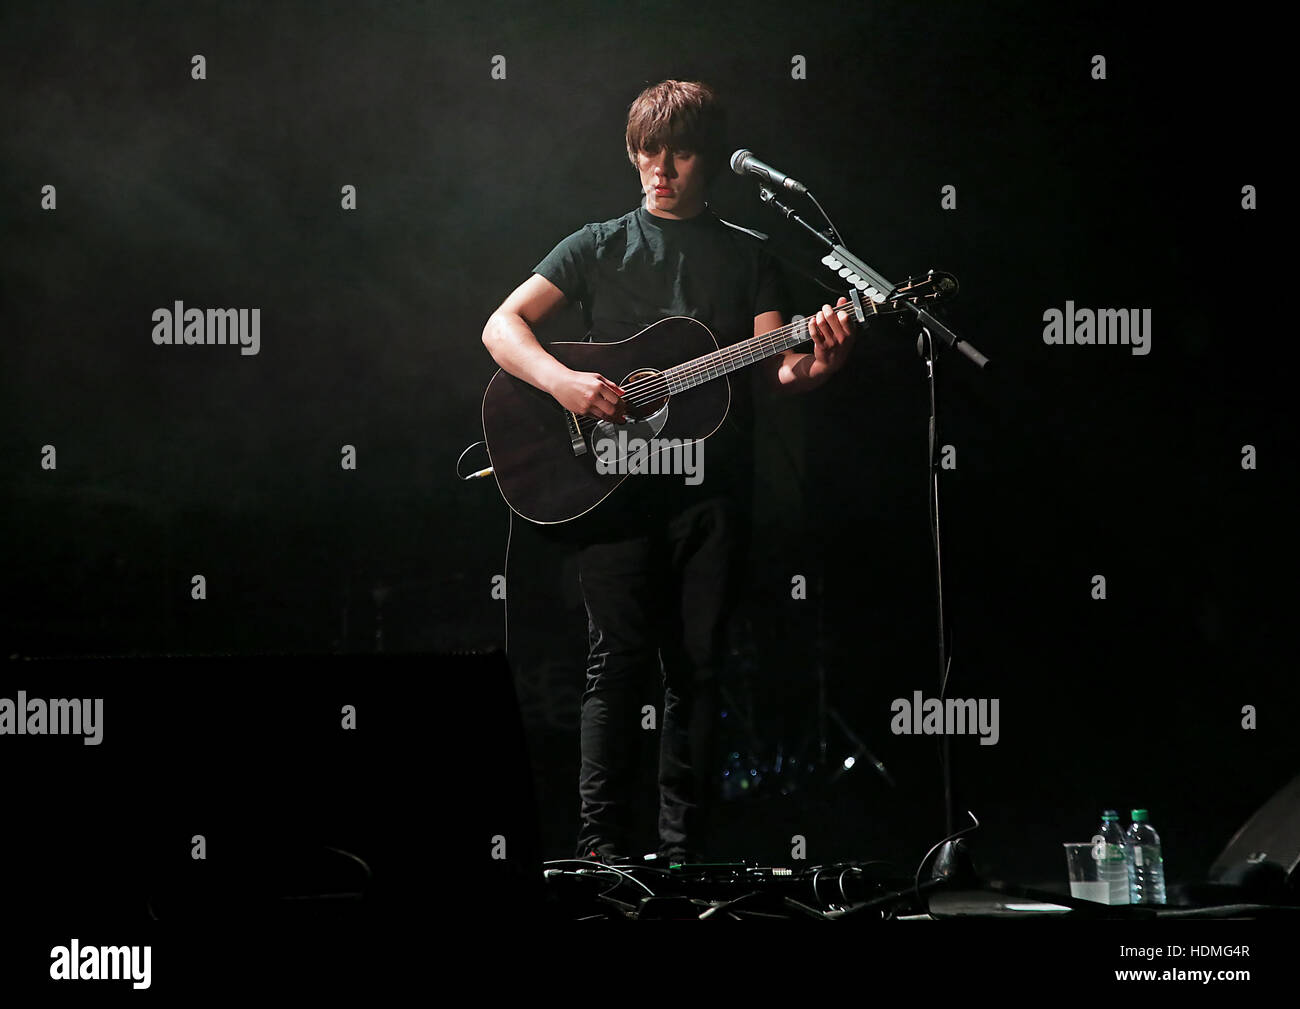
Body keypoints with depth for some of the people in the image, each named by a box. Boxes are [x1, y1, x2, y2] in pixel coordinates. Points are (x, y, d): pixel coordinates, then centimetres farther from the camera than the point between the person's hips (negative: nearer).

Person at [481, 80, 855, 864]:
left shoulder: (747, 256, 15)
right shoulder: (600, 247, 11)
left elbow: (774, 371, 6)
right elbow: (503, 326, 4)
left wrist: (814, 365, -17)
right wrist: (562, 382, -15)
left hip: (714, 486, 2)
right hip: (617, 484, -1)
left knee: (698, 668, 1)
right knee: (619, 659, -9)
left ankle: (684, 852, 4)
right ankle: (603, 847, -9)